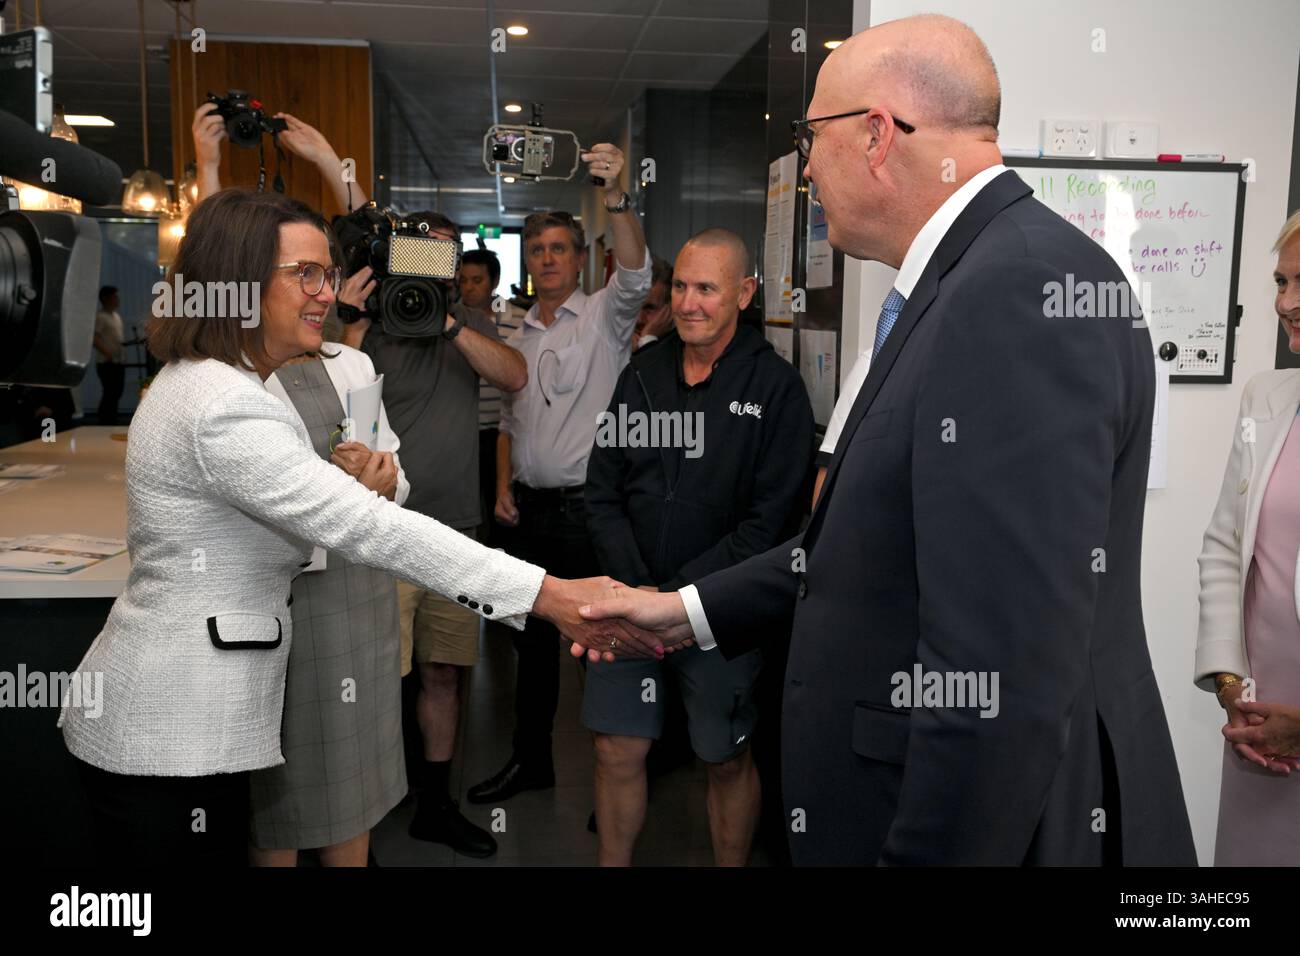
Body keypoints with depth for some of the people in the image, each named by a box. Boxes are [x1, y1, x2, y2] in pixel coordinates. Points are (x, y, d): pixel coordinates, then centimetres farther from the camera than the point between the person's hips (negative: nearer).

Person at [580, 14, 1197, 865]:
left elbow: (1005, 673, -29)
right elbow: (873, 538, 10)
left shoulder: (1027, 289, -24)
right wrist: (691, 612, 9)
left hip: (990, 821, -9)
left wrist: (932, 849, -21)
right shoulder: (970, 281, 8)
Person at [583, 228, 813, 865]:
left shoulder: (776, 388, -7)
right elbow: (602, 492, 5)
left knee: (726, 760, 11)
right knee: (617, 752, 9)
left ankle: (731, 864, 32)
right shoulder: (642, 373, 6)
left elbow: (769, 521, -12)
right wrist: (633, 586, -8)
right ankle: (613, 862, 29)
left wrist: (675, 595, -14)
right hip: (632, 599, 4)